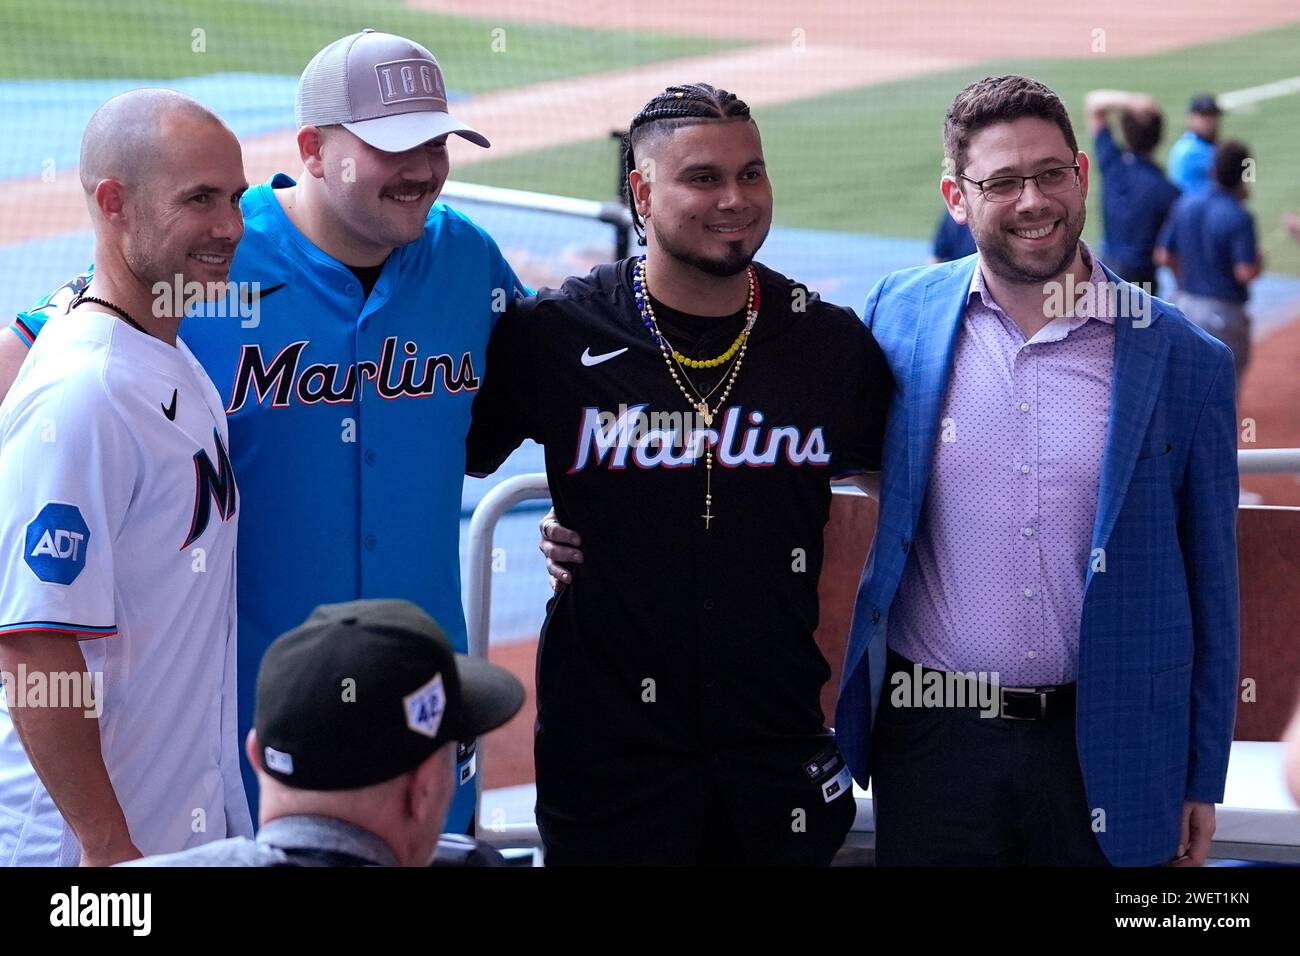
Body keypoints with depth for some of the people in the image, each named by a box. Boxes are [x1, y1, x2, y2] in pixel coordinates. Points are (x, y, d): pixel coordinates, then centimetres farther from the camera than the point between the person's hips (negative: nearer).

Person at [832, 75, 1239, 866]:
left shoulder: (1185, 360, -2)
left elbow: (1210, 585, 4)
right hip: (932, 741, 1)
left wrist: (1205, 779, 5)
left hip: (1108, 756, -1)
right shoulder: (900, 315, 0)